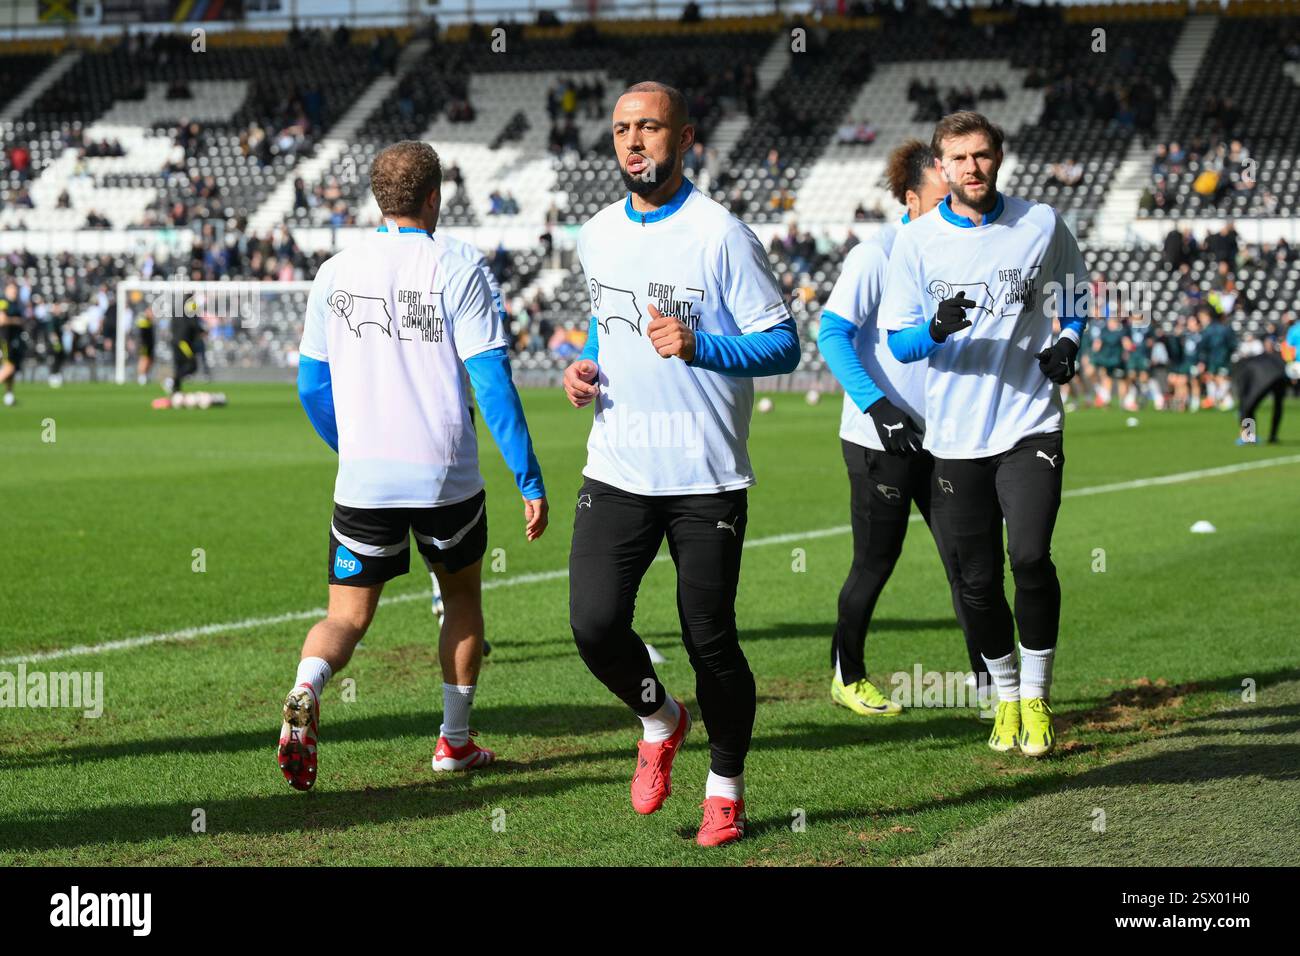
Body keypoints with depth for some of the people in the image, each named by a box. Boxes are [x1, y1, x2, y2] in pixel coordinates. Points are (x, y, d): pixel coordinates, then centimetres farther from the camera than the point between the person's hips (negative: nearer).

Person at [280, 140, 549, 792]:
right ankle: (455, 742, 26)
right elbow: (493, 384, -11)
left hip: (362, 479, 2)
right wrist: (530, 481, -6)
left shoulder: (333, 275, 5)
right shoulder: (456, 274, -7)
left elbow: (311, 387, 12)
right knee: (462, 596, 21)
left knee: (347, 616, 7)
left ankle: (306, 690, -25)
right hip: (447, 479, -2)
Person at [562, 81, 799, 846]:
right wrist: (587, 367, 7)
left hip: (707, 478, -4)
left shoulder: (720, 235, -9)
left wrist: (699, 346, -25)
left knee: (711, 641, 1)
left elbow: (783, 345, -10)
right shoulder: (597, 237, 10)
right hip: (617, 470, 4)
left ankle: (726, 790, 22)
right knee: (595, 625, -10)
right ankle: (660, 720, 22)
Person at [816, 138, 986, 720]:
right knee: (876, 562, 4)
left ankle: (989, 680, 6)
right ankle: (847, 676, 22)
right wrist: (877, 405, -27)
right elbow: (832, 334, -18)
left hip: (942, 435, 6)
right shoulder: (876, 255, -13)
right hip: (880, 439, -6)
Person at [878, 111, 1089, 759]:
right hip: (955, 435, 1)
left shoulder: (1041, 224, 4)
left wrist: (1068, 342, -1)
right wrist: (937, 329, -22)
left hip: (1030, 423, -1)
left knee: (1030, 555, -18)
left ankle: (1036, 694, -1)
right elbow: (898, 343, 0)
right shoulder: (915, 240, 2)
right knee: (977, 581, 4)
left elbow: (1077, 295, 19)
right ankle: (1005, 692, 26)